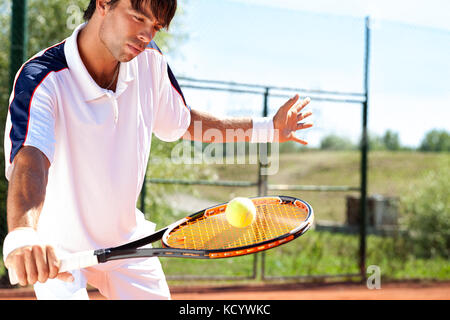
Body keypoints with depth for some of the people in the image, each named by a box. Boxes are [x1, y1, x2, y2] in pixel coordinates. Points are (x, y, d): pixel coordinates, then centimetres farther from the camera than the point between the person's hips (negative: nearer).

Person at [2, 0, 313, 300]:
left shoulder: (150, 61, -10)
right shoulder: (41, 80, -30)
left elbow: (183, 122, 10)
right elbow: (29, 161, -48)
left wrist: (266, 128, 5)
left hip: (124, 239, 5)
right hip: (56, 253, -5)